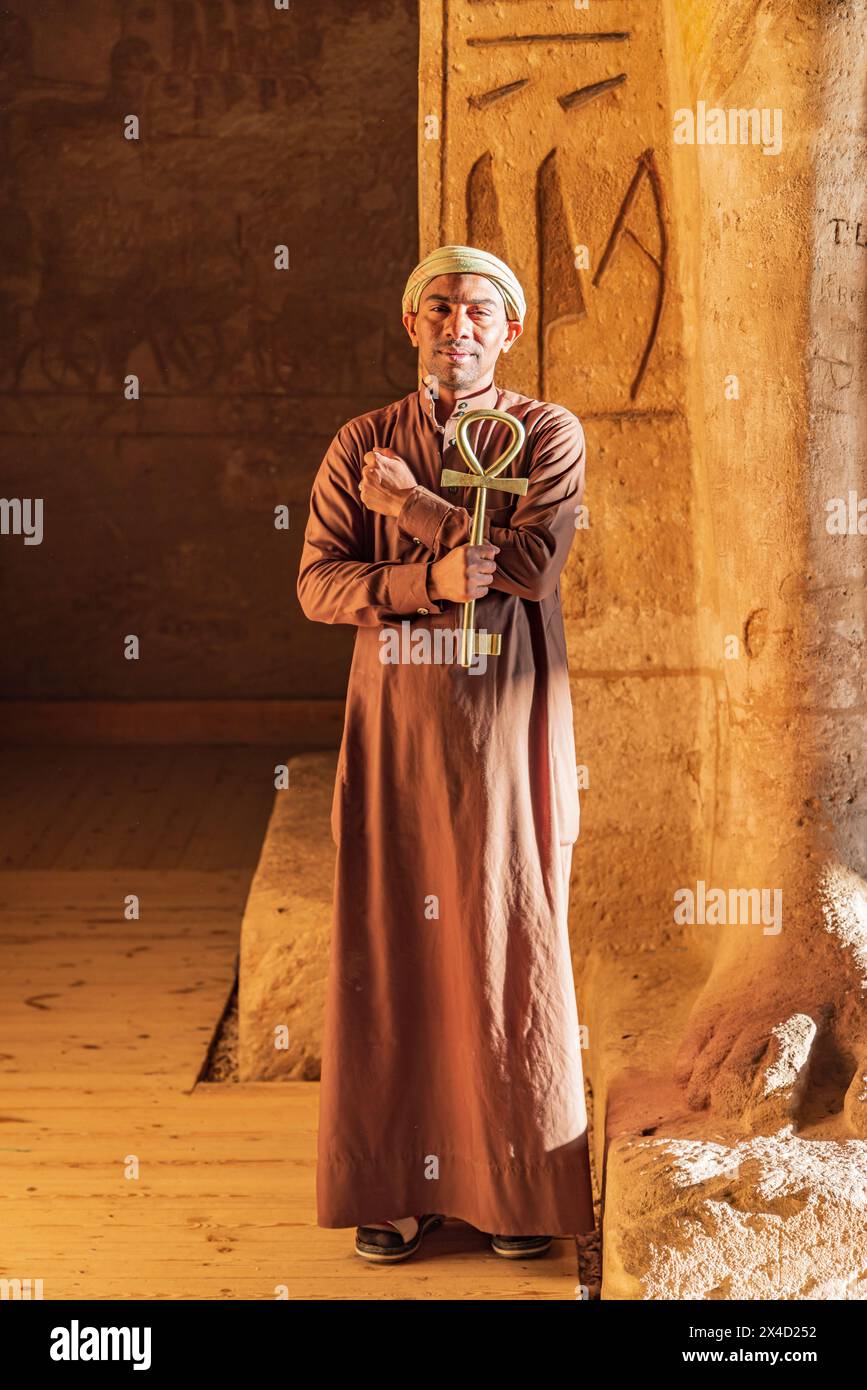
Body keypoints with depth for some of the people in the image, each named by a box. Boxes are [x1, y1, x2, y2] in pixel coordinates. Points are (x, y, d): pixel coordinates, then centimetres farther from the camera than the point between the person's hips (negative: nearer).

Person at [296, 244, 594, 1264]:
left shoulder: (547, 434, 3)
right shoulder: (362, 445, 9)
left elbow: (533, 565, -13)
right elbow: (316, 584, -1)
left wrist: (412, 504, -7)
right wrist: (430, 579, -17)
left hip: (508, 728, -1)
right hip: (395, 729, 2)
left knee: (514, 946, 2)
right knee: (393, 943, 3)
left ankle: (524, 1182, 14)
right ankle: (398, 1182, 14)